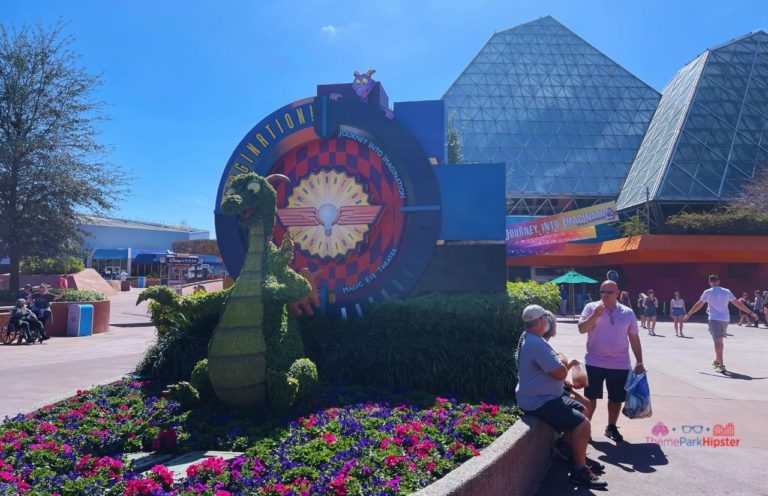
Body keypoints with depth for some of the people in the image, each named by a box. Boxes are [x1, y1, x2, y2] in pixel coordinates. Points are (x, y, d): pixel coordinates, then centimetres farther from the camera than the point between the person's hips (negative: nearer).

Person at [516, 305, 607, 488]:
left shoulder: (530, 339, 10)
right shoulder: (536, 344, -26)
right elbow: (561, 373, -25)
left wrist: (567, 363, 8)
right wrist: (563, 360, -5)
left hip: (543, 397, 11)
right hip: (539, 402, -11)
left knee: (581, 409, 21)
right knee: (582, 423, -16)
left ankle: (578, 454, 31)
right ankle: (579, 471, -3)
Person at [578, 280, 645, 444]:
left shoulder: (628, 313, 3)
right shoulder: (591, 307, -4)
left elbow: (634, 338, 8)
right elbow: (582, 329, -13)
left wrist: (639, 362, 7)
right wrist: (596, 315, -25)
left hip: (620, 364, 2)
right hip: (595, 363, -2)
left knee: (616, 399, 12)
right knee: (590, 397, 4)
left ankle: (611, 427, 31)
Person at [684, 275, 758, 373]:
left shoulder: (708, 292, -2)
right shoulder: (726, 292, 7)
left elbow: (698, 305, 2)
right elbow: (738, 303, 10)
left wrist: (688, 314, 11)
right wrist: (750, 312, 19)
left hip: (714, 319, -4)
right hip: (725, 319, 4)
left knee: (718, 342, -6)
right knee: (719, 341, 19)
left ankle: (721, 366, -13)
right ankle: (717, 361, 32)